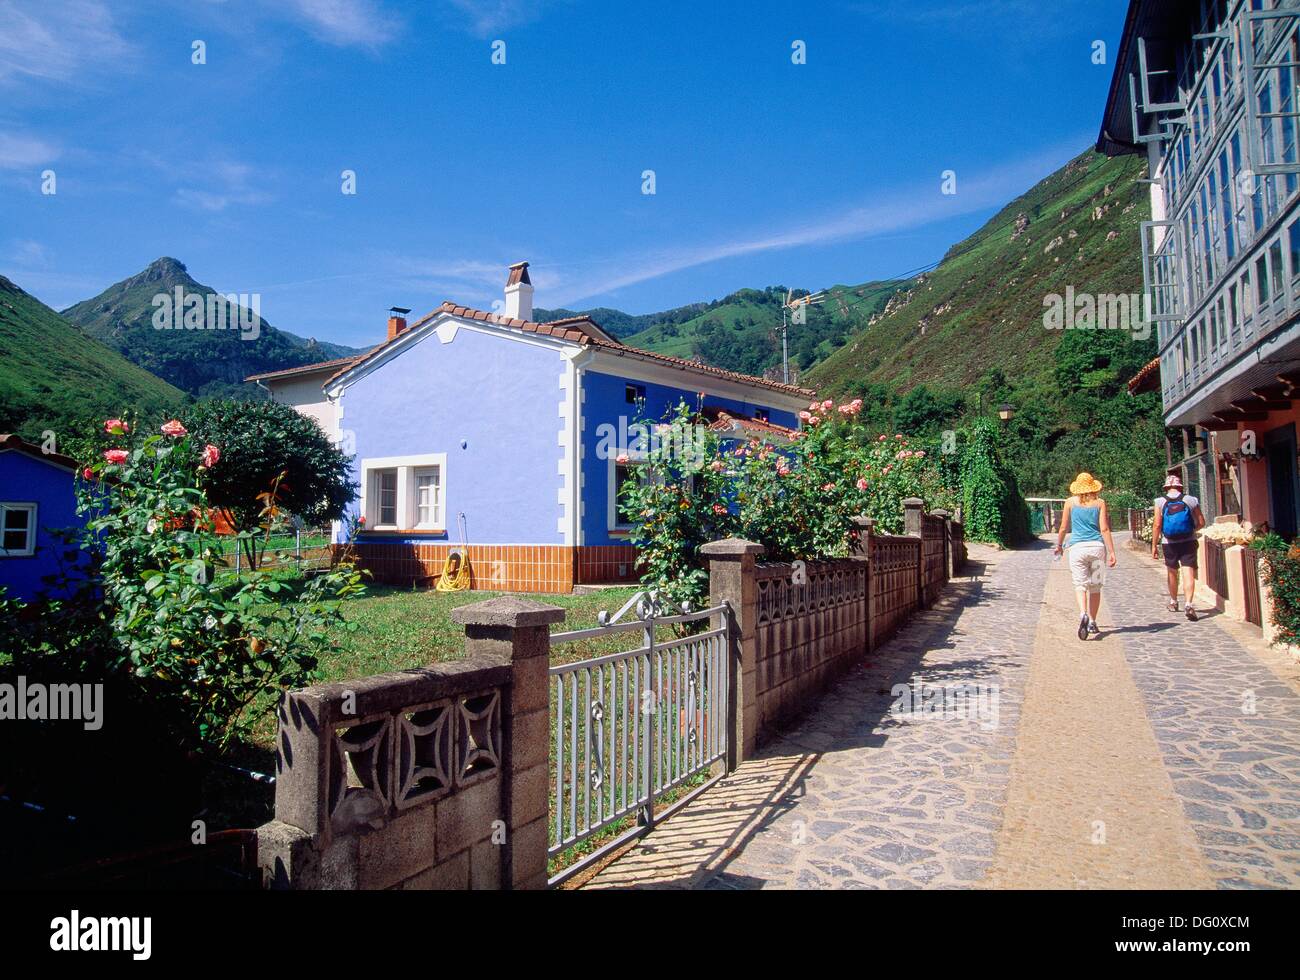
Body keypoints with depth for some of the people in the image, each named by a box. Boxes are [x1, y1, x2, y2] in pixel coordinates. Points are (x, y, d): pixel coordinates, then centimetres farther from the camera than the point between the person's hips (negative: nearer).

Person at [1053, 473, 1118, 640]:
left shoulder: (1071, 502, 5)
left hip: (1077, 547, -1)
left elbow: (1064, 528, 7)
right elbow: (1104, 529, -2)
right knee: (1095, 587, 11)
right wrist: (1111, 552, -1)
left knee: (1080, 584, -2)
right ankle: (1092, 622, 16)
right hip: (1097, 546, 1)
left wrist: (1058, 546, 22)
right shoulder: (1100, 503, 5)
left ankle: (1083, 614, -28)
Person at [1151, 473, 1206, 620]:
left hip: (1169, 543, 0)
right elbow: (1201, 522, 5)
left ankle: (1173, 602, 33)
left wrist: (1154, 545, -1)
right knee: (1188, 573, -6)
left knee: (1172, 572, 17)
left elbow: (1157, 525, -8)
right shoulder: (1191, 500, -1)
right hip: (1188, 542, 0)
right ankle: (1189, 604, -22)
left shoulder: (1160, 502, -5)